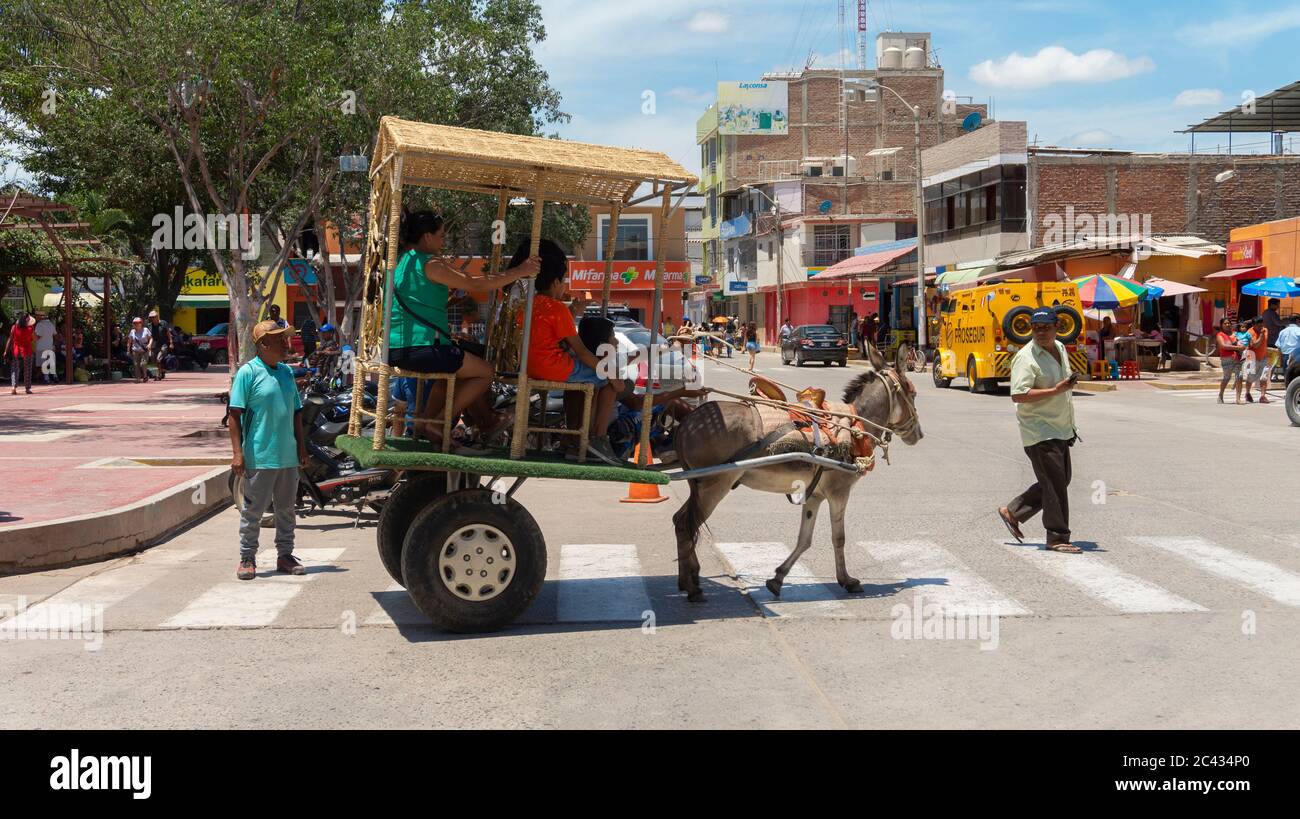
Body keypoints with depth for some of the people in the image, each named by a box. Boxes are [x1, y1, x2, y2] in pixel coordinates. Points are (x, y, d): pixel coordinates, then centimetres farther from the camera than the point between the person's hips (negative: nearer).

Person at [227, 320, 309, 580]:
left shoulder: (287, 372, 10)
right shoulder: (248, 373, -9)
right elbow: (234, 415, -11)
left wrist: (301, 446, 14)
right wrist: (238, 453, -16)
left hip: (288, 456, 6)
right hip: (259, 457, -6)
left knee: (286, 509, 13)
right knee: (253, 510, 3)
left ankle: (285, 555, 24)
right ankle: (247, 558, 14)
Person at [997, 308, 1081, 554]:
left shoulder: (1061, 349, 11)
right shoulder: (1026, 357, -17)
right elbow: (1018, 395, -26)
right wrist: (1056, 390, -27)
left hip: (1061, 429, 9)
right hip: (1039, 431, -9)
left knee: (1061, 481, 15)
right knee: (1055, 484, -7)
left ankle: (1012, 512, 24)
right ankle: (1057, 538, 2)